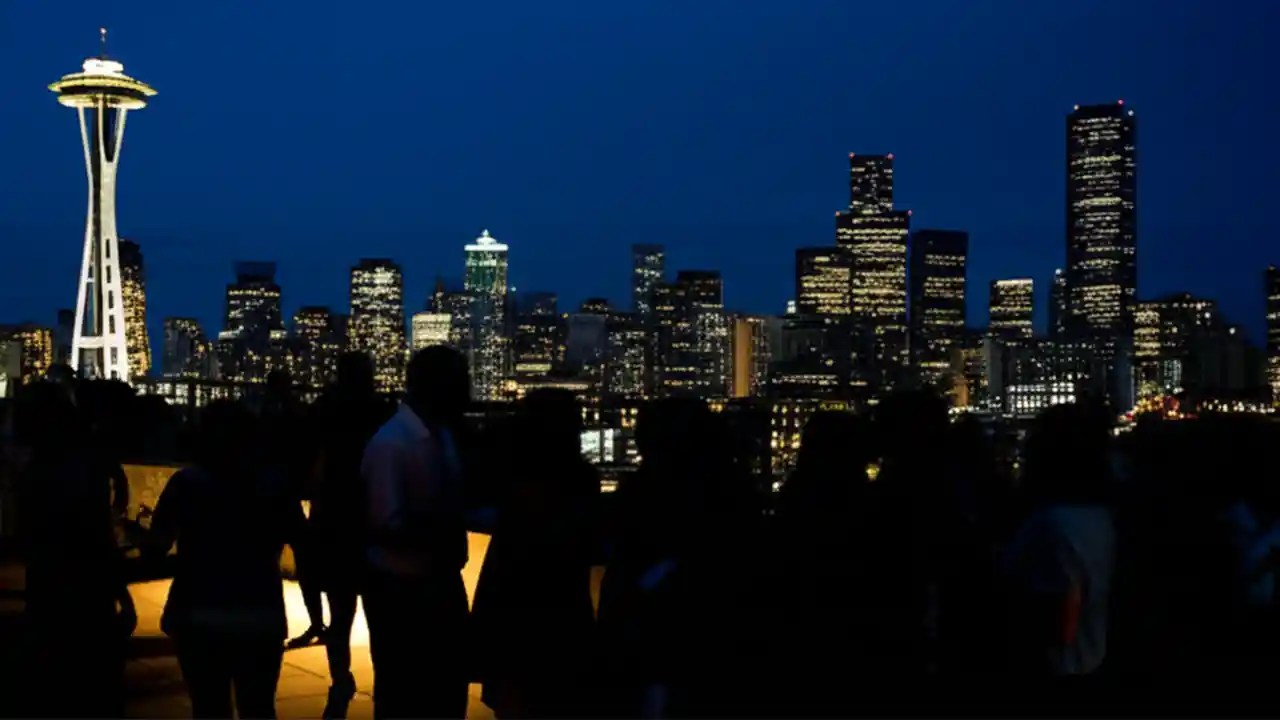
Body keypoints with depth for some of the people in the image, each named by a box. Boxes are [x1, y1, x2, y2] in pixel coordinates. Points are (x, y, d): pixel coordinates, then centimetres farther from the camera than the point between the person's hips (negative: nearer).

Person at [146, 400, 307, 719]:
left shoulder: (187, 482, 0)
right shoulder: (274, 486, 6)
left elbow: (156, 548, -6)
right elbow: (304, 551, 1)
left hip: (199, 615, -1)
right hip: (259, 617, 1)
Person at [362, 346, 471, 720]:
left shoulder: (442, 436, 3)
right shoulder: (391, 442, -20)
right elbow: (386, 527, -25)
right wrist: (441, 538, -24)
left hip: (441, 582, 7)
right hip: (401, 590, -7)